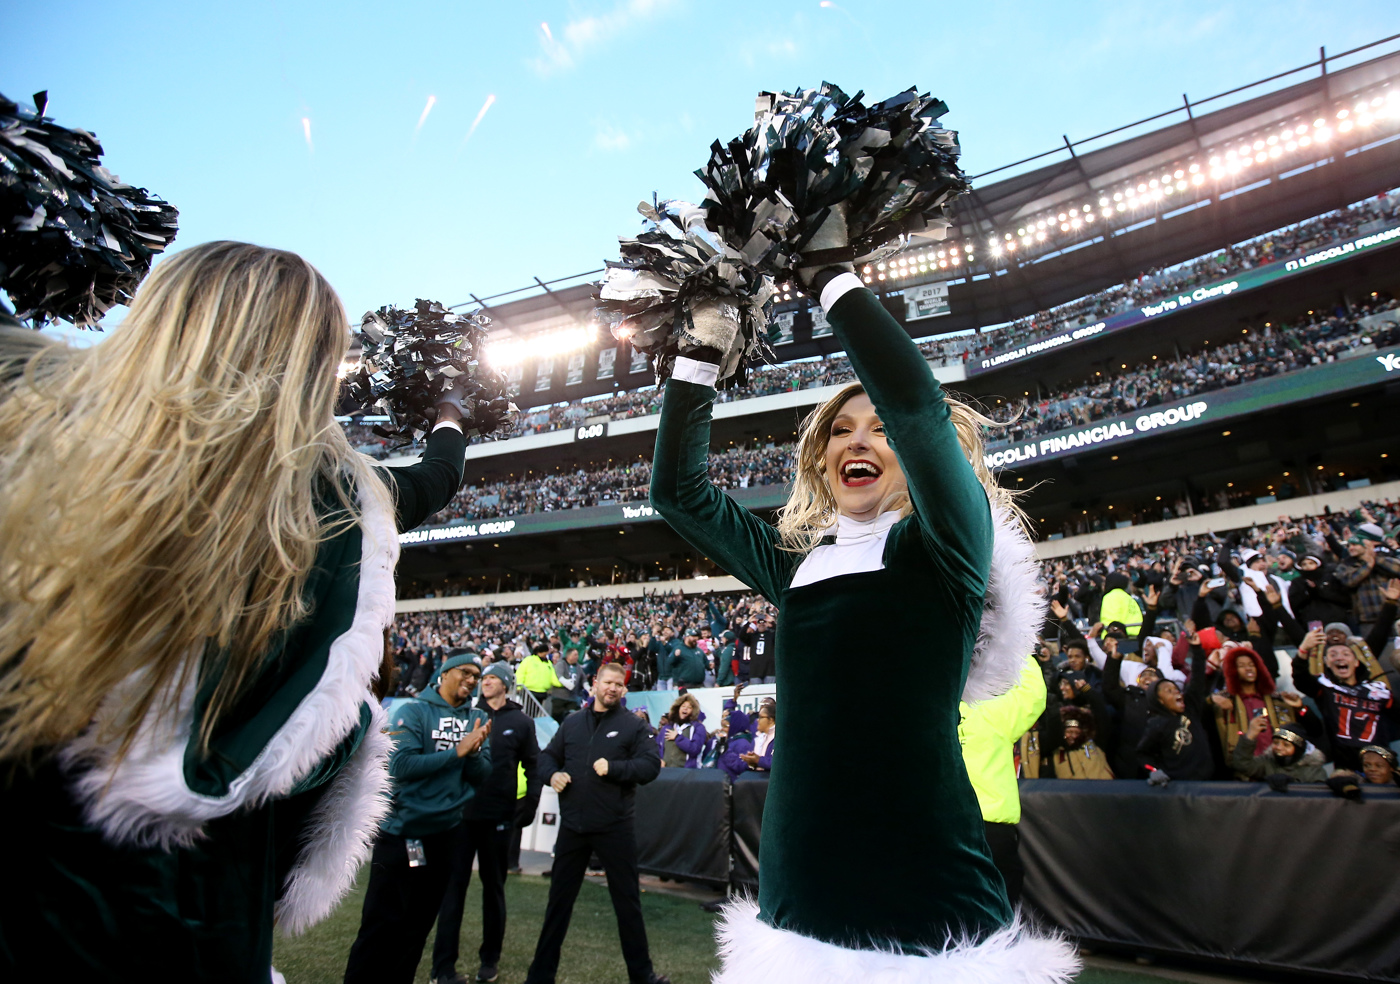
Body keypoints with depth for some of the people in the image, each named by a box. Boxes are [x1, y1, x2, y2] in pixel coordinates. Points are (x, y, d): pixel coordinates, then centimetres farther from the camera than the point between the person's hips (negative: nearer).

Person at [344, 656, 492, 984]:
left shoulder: (478, 719, 2)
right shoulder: (413, 711, -10)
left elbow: (482, 776, -2)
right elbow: (401, 764, -21)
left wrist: (474, 752, -22)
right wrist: (457, 751, -21)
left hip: (445, 833, 5)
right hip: (401, 831, -4)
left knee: (419, 925, 18)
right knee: (380, 923, 5)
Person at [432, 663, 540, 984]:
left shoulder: (521, 722, 1)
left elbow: (532, 765, 3)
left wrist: (530, 802, -4)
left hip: (499, 815, 0)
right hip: (462, 812, 1)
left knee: (494, 885, 12)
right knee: (454, 884, 4)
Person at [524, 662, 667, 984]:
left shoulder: (633, 725, -2)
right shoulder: (572, 722, 9)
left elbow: (652, 764, -11)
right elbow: (548, 755, 15)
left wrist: (613, 768, -22)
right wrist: (552, 774, -6)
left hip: (615, 827, -3)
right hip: (572, 825, 3)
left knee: (627, 901, 10)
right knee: (559, 900, 14)